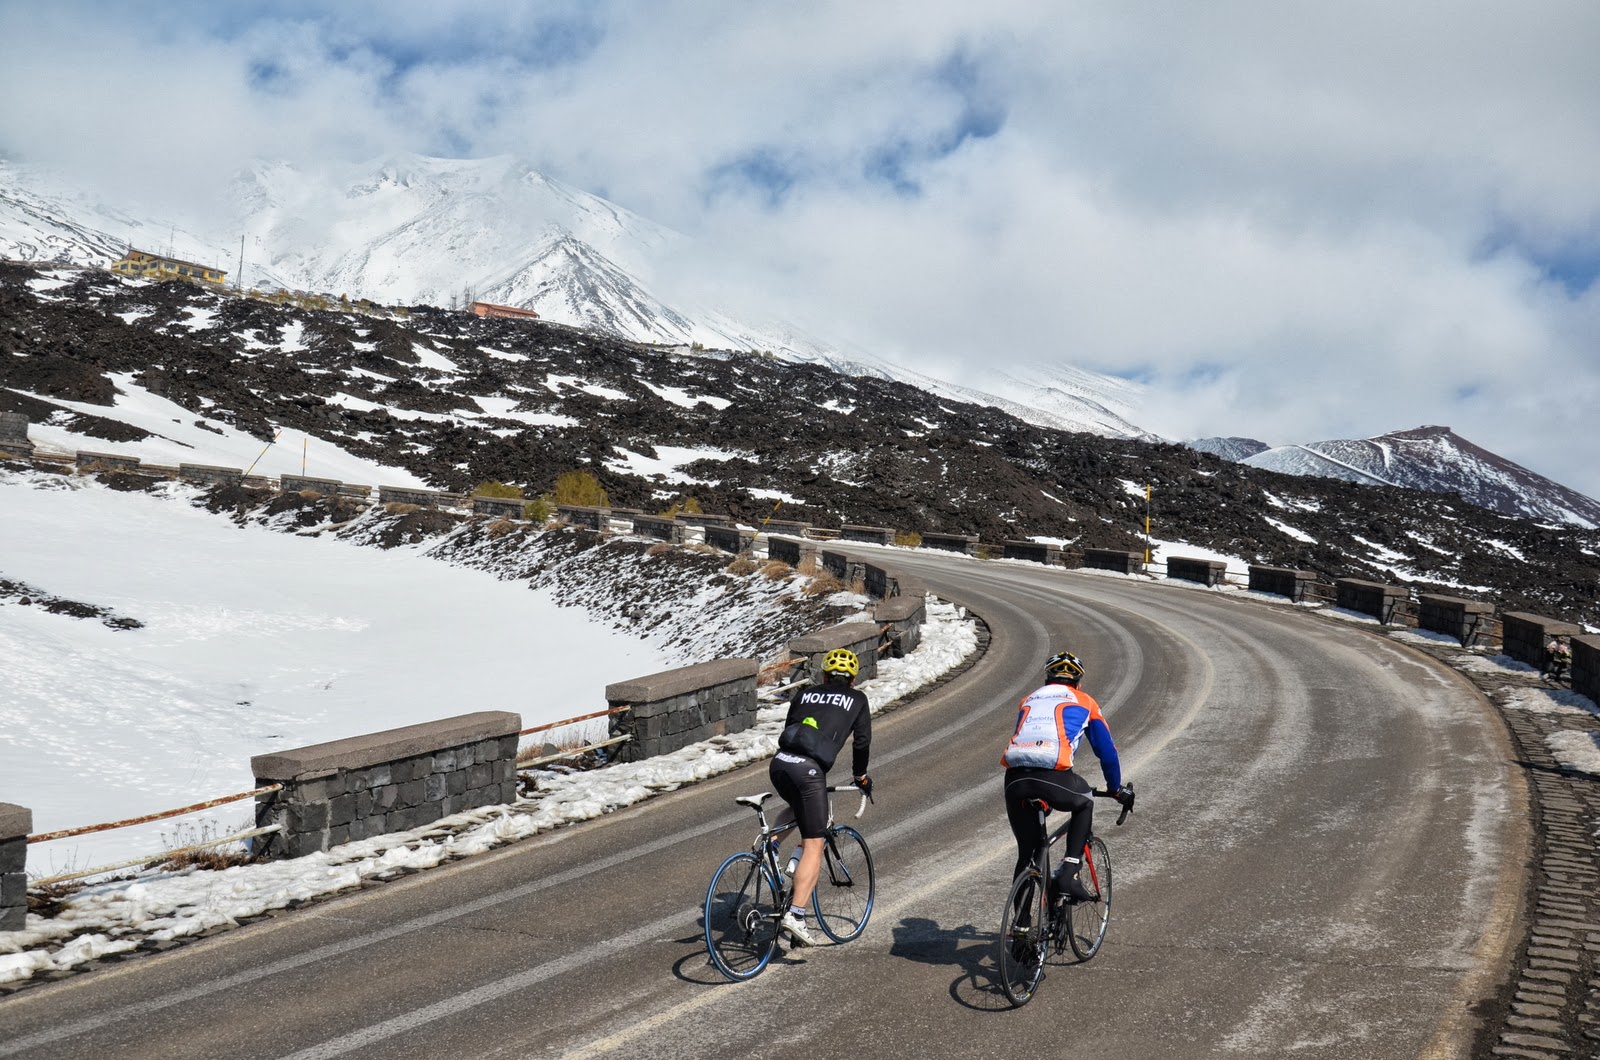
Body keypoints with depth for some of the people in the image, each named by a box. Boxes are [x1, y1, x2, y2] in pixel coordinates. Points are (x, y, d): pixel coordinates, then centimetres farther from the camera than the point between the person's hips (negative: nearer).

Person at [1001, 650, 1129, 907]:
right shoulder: (1083, 701, 23)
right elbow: (1106, 749, 26)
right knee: (1084, 803, 29)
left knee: (1026, 852, 19)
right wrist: (1116, 788, 41)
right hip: (1053, 776, -3)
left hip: (1015, 779, 3)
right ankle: (1068, 875, 17)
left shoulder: (1029, 700, 33)